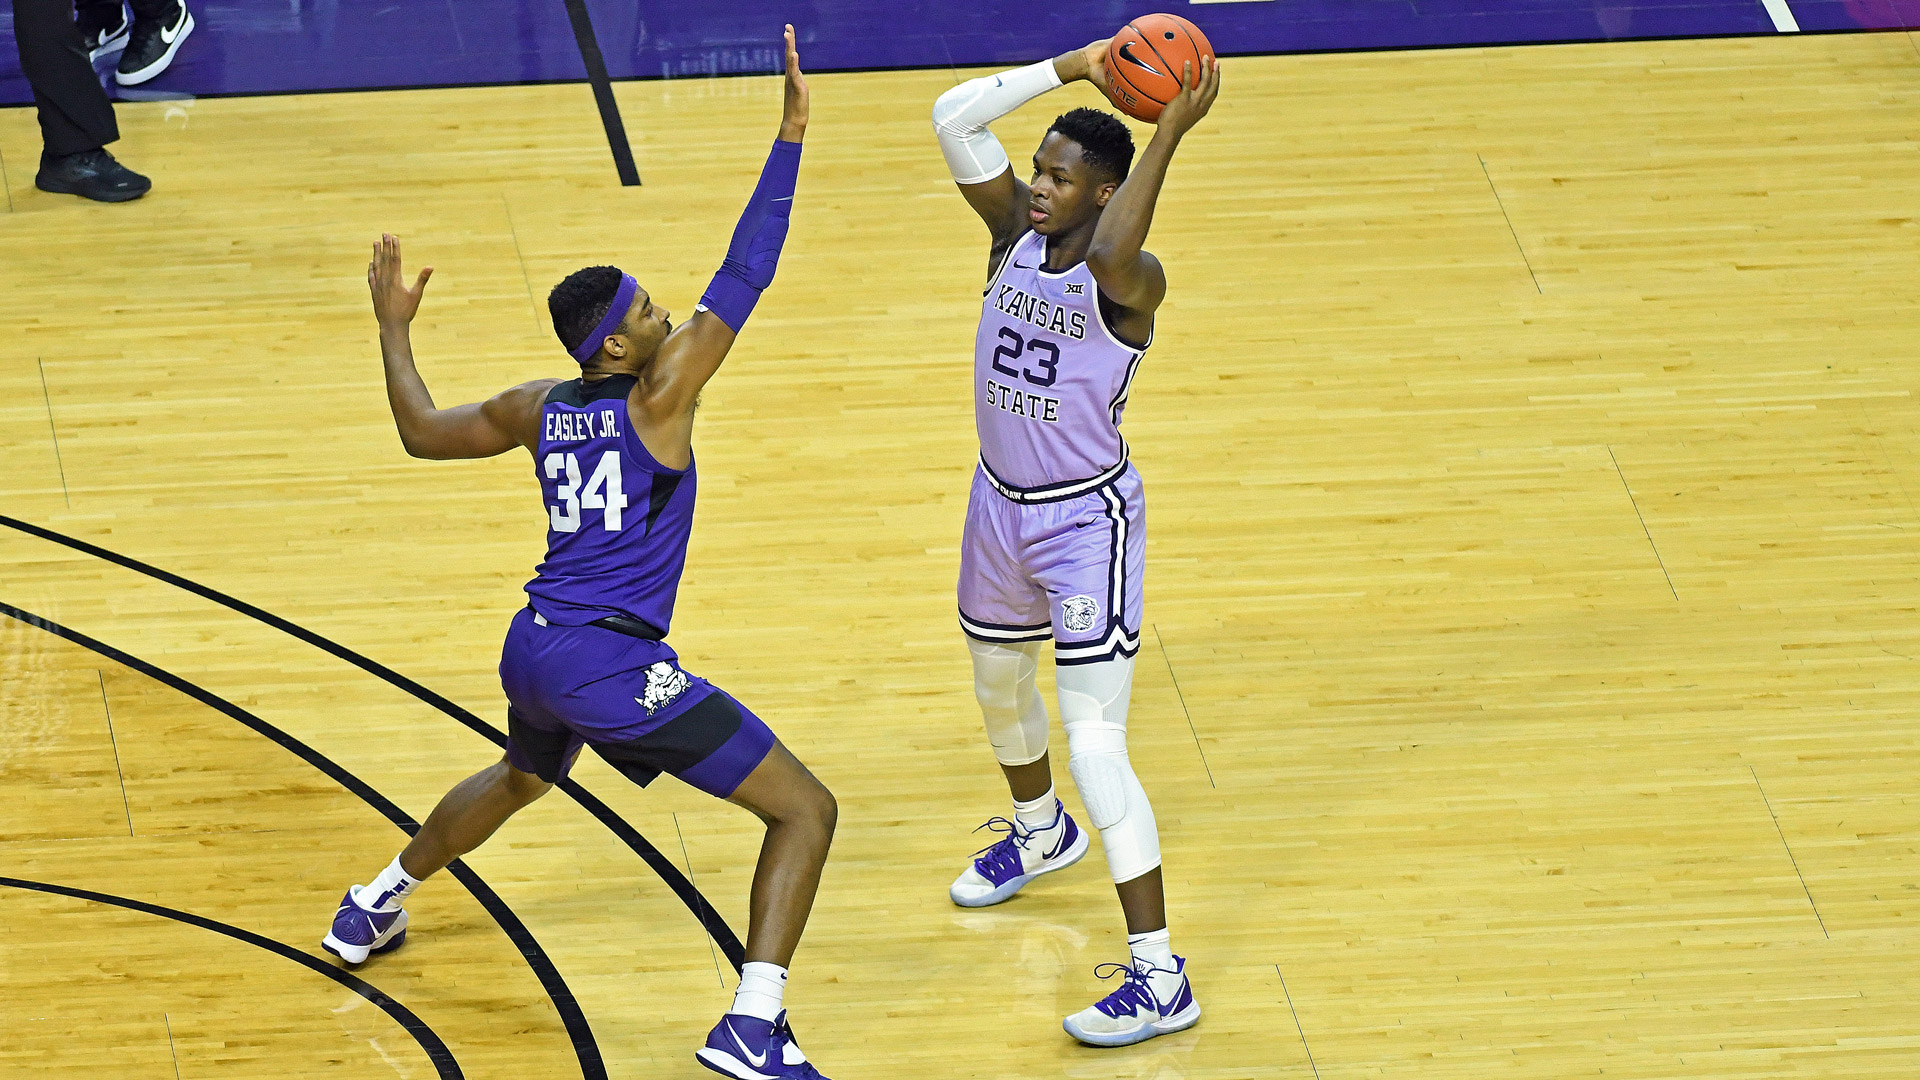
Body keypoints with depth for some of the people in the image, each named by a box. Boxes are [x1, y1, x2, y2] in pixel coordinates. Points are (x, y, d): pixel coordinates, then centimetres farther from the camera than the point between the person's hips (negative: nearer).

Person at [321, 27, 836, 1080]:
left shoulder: (538, 407, 7)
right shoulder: (658, 394, -11)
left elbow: (422, 432, 22)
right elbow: (743, 277, -16)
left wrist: (394, 326, 33)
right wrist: (791, 131, -16)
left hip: (533, 651, 8)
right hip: (614, 666, -8)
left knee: (520, 777, 43)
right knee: (805, 807, -5)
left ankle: (375, 906, 58)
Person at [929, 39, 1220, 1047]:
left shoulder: (1129, 280, -22)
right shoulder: (1015, 226, -5)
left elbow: (1110, 255, -48)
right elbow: (953, 117, -16)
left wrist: (1170, 132, -44)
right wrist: (1074, 67, -22)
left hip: (1087, 517, -7)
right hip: (1001, 504, 7)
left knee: (1094, 743, -13)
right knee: (998, 686, 29)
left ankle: (1160, 977, -10)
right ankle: (1040, 831, 62)